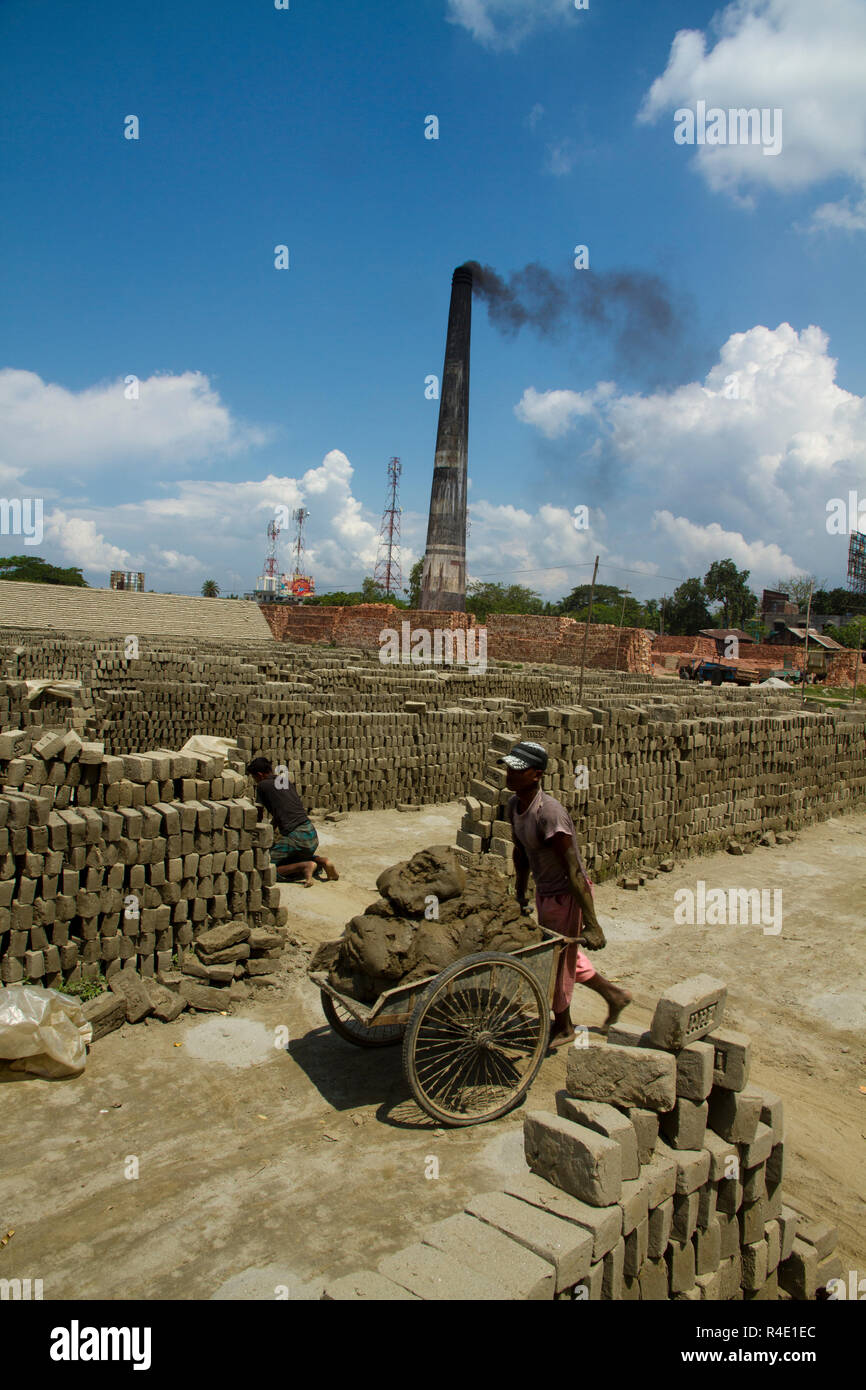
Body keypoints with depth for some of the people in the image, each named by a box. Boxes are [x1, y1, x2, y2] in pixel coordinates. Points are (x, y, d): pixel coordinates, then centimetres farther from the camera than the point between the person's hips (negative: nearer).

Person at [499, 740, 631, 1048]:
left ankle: (563, 1028, 35)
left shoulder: (549, 814, -32)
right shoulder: (514, 806, -6)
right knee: (566, 957, 24)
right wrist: (520, 893, 20)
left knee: (557, 960, 10)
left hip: (566, 895, -8)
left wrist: (592, 925, -27)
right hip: (545, 893, 8)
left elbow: (574, 871, -30)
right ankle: (614, 995, 45)